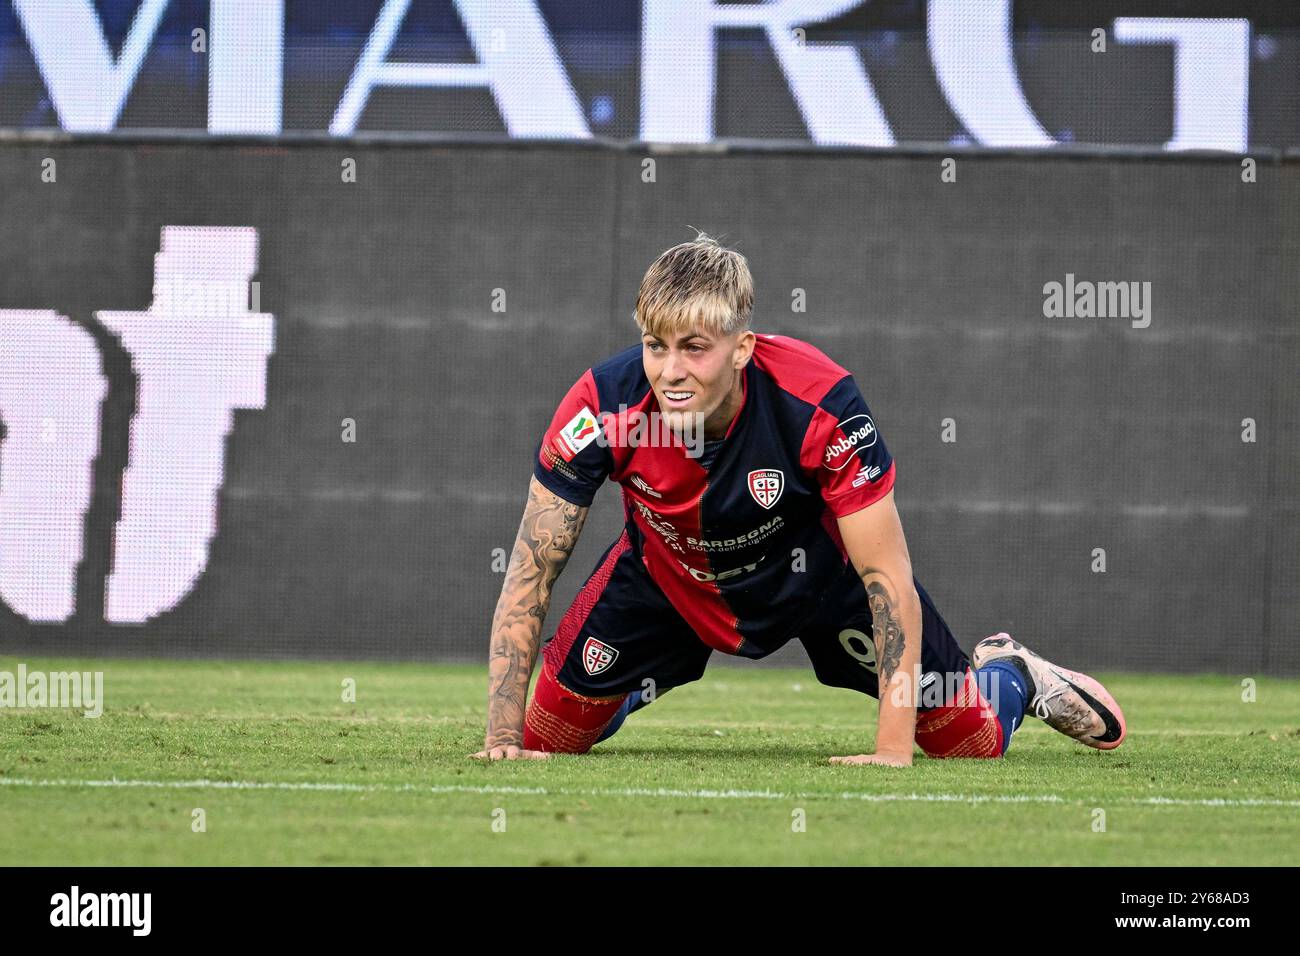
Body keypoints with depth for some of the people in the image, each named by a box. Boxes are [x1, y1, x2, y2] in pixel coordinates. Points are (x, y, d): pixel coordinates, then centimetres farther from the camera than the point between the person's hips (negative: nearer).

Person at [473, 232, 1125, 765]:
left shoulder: (821, 405, -38)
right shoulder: (603, 405, -34)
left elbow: (887, 577, -29)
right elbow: (529, 575, -26)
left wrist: (894, 748, -34)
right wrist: (503, 738, -32)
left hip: (815, 575, -1)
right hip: (667, 578, 1)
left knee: (971, 740, -4)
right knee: (546, 735, -7)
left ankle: (1007, 675, 35)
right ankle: (634, 690, 30)